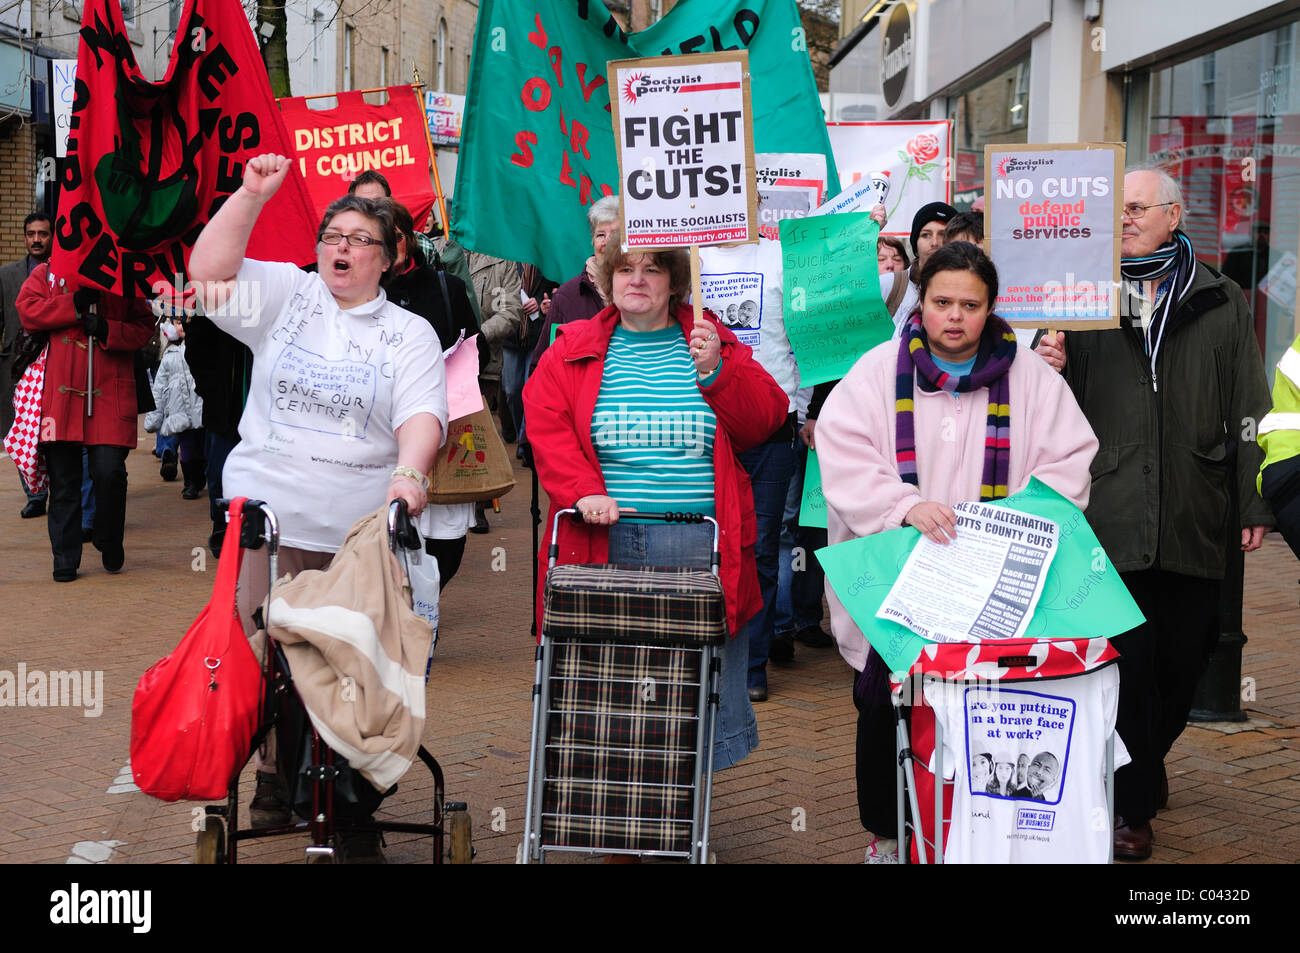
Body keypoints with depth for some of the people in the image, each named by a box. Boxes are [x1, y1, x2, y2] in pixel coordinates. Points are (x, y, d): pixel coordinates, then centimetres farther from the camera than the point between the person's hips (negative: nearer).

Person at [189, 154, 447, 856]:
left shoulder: (410, 334, 8)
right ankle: (274, 776, 23)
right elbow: (209, 272, -2)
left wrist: (410, 472, -25)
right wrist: (250, 196, -11)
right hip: (266, 515, 1)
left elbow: (422, 416, -5)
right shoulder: (287, 295, 10)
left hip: (358, 532, -1)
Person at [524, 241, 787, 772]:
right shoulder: (572, 351, 12)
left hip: (702, 546, 0)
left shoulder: (716, 345, 12)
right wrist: (583, 491, -13)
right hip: (606, 542, 0)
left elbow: (765, 421, 3)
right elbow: (546, 428, 1)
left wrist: (714, 371, -11)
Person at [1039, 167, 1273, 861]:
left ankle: (1148, 758, 34)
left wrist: (1254, 504, 3)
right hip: (1111, 516, -1)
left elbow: (1248, 411, 8)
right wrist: (1052, 371, -11)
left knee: (1182, 655, 10)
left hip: (1193, 518, 1)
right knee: (1124, 657, -3)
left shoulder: (1220, 303, 9)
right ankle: (1132, 804, 6)